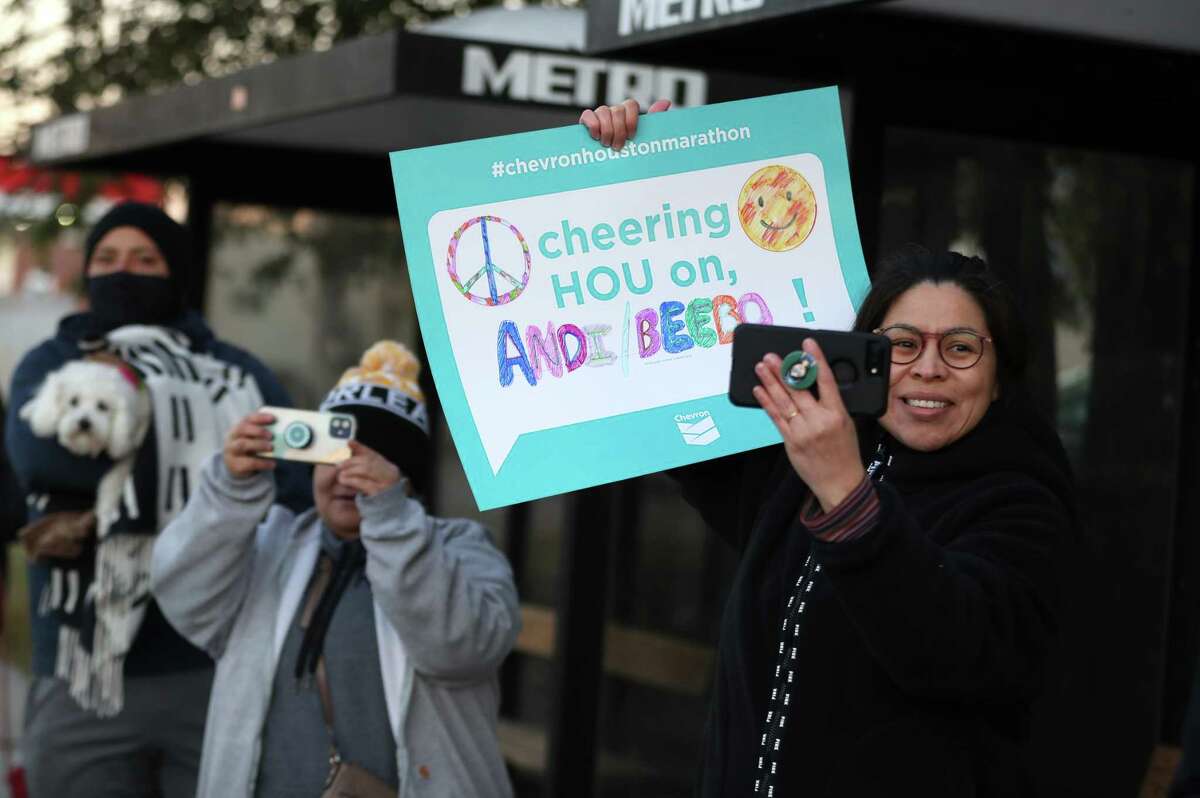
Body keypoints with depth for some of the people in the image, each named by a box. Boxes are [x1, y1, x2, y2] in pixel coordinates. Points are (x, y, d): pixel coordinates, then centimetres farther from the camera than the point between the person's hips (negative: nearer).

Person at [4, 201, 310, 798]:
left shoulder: (242, 378, 10)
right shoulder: (52, 366, 12)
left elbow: (289, 498, -8)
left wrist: (103, 516, -13)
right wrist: (218, 485, -9)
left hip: (225, 674, 0)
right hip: (85, 682, 0)